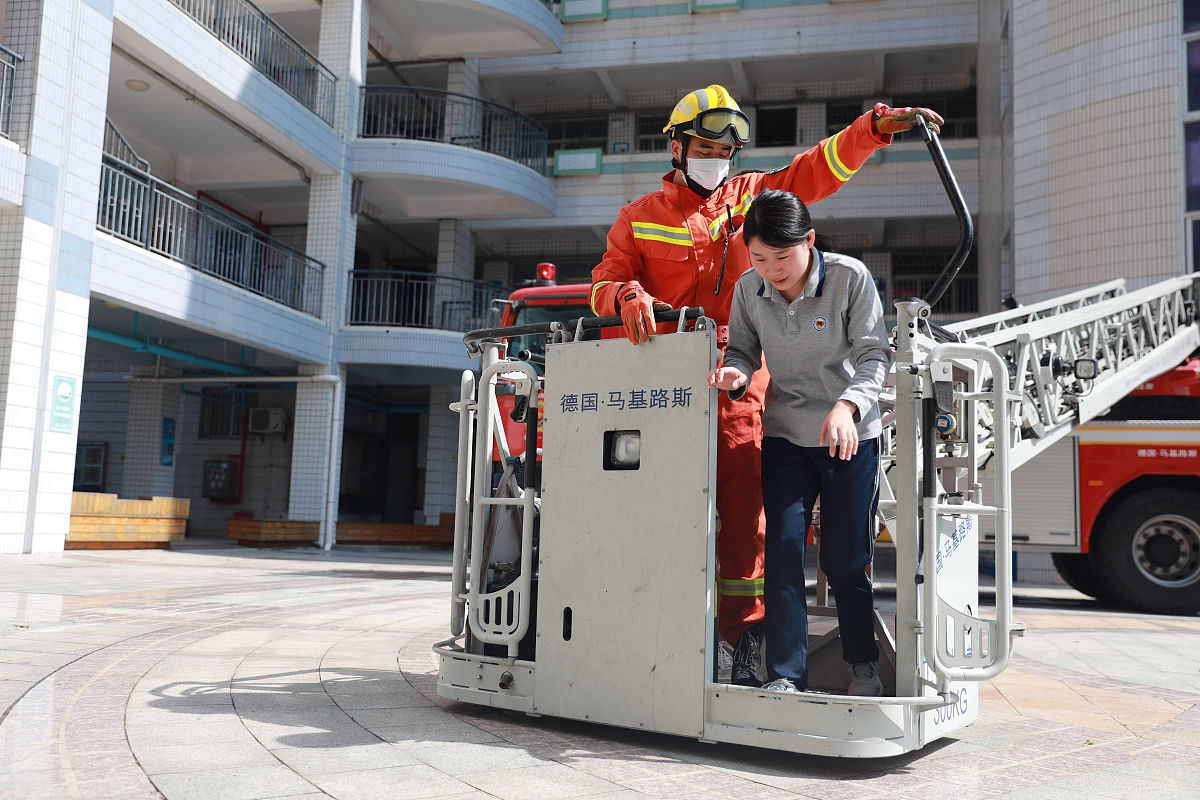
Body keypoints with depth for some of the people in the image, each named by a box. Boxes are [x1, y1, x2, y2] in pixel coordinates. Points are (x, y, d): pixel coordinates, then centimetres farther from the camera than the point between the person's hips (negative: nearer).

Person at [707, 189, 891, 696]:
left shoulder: (850, 278, -14)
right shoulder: (749, 290, -4)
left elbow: (875, 355, -15)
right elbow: (744, 349, 6)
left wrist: (846, 405, -34)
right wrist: (735, 373, -19)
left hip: (851, 436, -2)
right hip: (784, 434, 3)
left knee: (844, 560, 2)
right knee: (783, 546, -7)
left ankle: (863, 664, 25)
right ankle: (786, 674, 2)